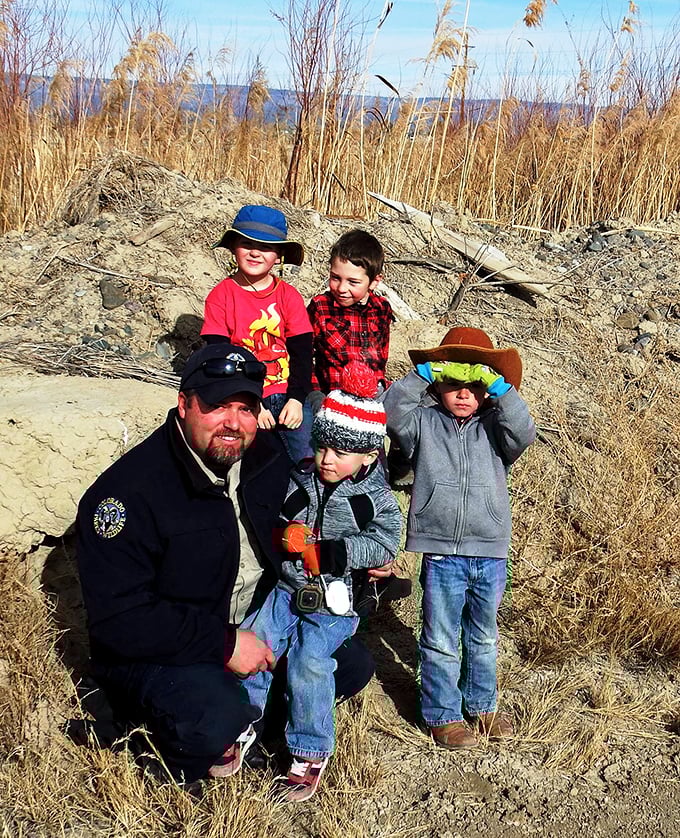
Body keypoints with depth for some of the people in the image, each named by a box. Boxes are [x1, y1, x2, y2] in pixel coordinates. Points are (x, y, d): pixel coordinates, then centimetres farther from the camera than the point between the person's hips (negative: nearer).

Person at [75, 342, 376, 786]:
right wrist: (223, 644, -27)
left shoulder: (270, 456, -3)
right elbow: (118, 619, -27)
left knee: (353, 666, 1)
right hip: (155, 649, -7)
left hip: (257, 625, 7)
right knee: (215, 725, -34)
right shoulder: (126, 493, -25)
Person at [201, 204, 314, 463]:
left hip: (285, 391, 2)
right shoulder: (221, 295, 1)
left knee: (309, 458, -14)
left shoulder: (289, 296, 6)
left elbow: (302, 352, 2)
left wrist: (296, 399, -13)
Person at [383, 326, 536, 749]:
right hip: (441, 553, -2)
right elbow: (392, 410, -14)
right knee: (441, 641, 8)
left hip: (490, 554, 2)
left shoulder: (493, 427, 4)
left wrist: (498, 386, -17)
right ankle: (442, 714, 23)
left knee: (484, 638, 20)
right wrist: (423, 374, -15)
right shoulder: (425, 424, 2)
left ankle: (481, 705, 38)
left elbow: (524, 432, -15)